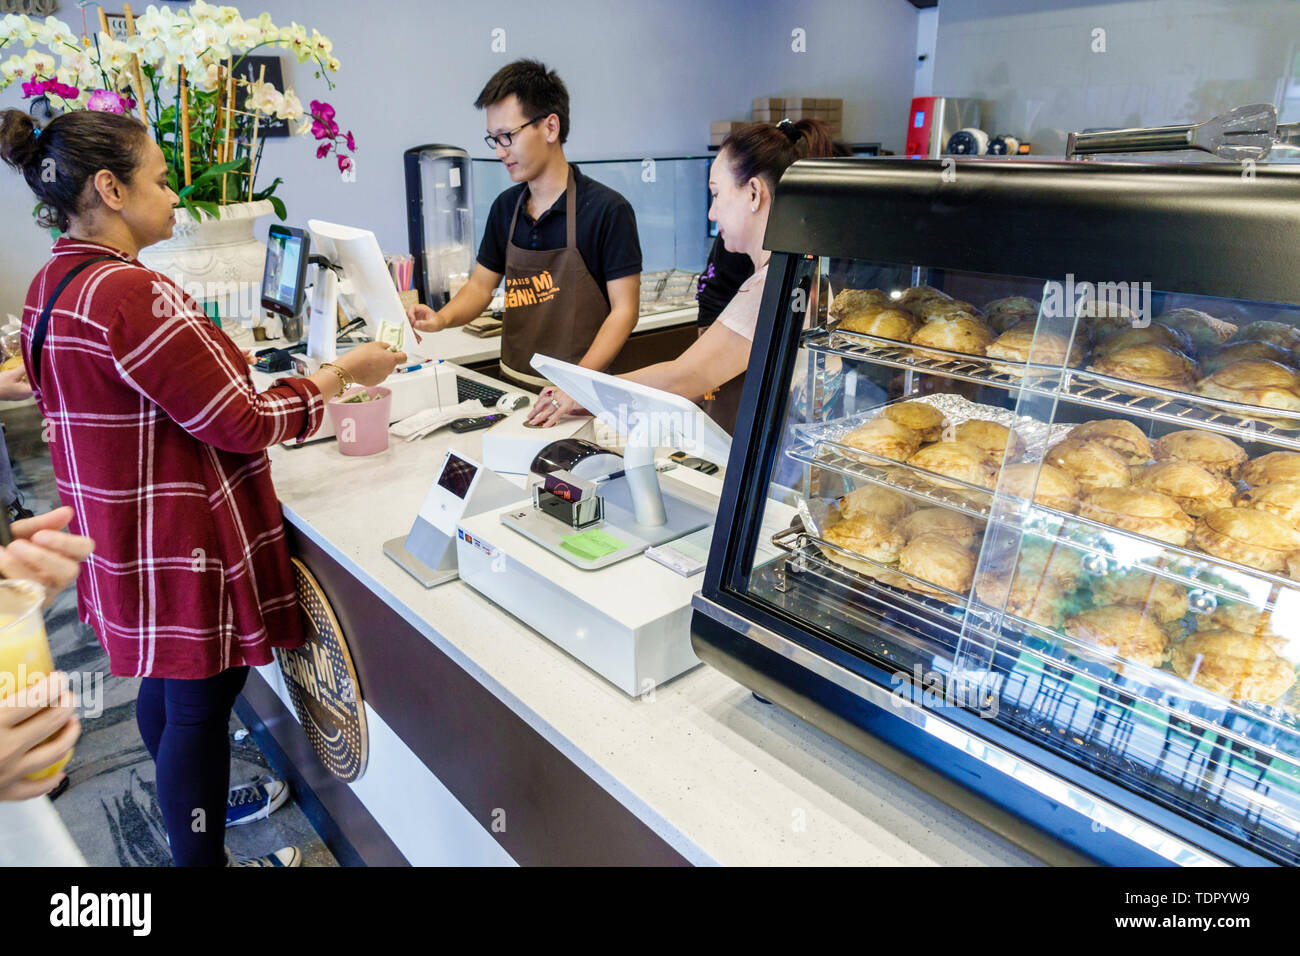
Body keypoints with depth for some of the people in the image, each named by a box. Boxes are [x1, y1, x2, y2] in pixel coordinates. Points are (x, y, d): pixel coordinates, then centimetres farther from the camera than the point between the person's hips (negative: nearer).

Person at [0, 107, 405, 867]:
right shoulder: (129, 293, -26)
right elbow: (243, 424, -24)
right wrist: (344, 374, -13)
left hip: (122, 540, 10)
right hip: (179, 548, -10)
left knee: (166, 685, 26)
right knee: (200, 704, 8)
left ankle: (191, 806, 50)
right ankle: (203, 853, 28)